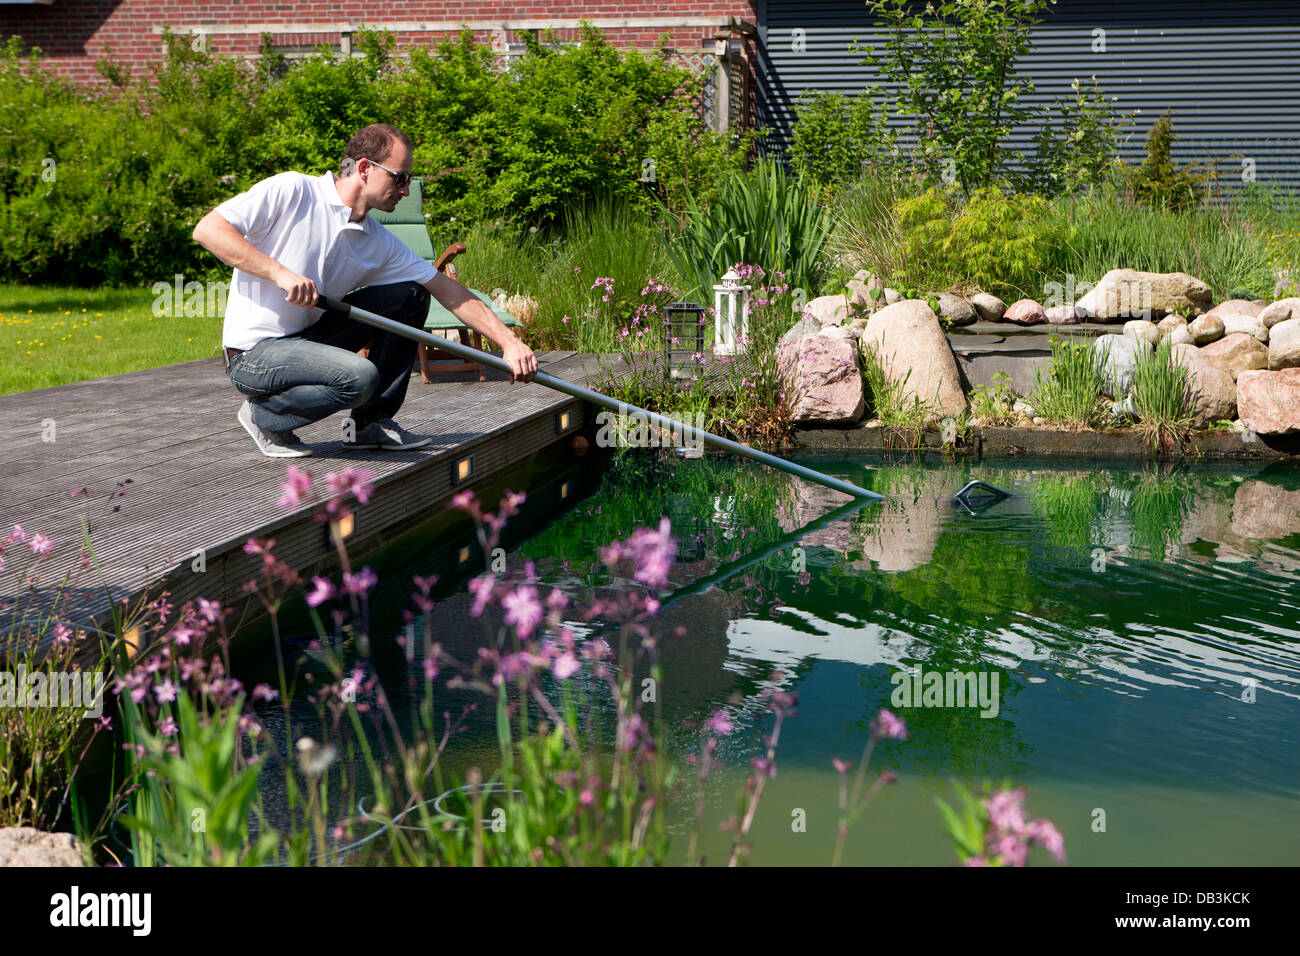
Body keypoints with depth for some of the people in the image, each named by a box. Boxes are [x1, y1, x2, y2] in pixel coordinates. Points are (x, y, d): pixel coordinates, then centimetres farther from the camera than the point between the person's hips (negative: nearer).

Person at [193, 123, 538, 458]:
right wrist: (280, 273, -26)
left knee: (410, 295, 1)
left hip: (309, 338, 7)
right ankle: (263, 416, -4)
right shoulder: (290, 192, -13)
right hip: (253, 354, -7)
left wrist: (508, 341, -4)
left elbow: (449, 291, 4)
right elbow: (207, 229, -18)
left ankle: (370, 422, 7)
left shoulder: (379, 243, 4)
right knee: (358, 375, -31)